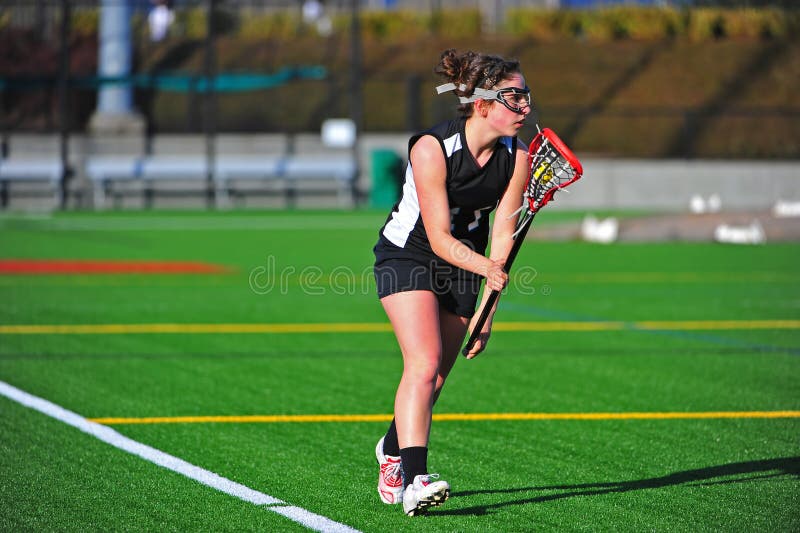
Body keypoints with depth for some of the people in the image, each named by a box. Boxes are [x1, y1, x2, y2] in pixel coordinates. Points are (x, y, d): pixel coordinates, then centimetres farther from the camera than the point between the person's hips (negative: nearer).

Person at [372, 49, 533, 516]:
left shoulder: (517, 157, -13)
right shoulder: (432, 148, -27)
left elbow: (502, 236, -10)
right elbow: (439, 238, -26)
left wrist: (486, 311, -13)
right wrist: (489, 269, -42)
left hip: (466, 264, 5)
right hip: (408, 254, -5)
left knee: (434, 378, 8)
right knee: (424, 364, -23)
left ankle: (392, 450, 36)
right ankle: (413, 479, -30)